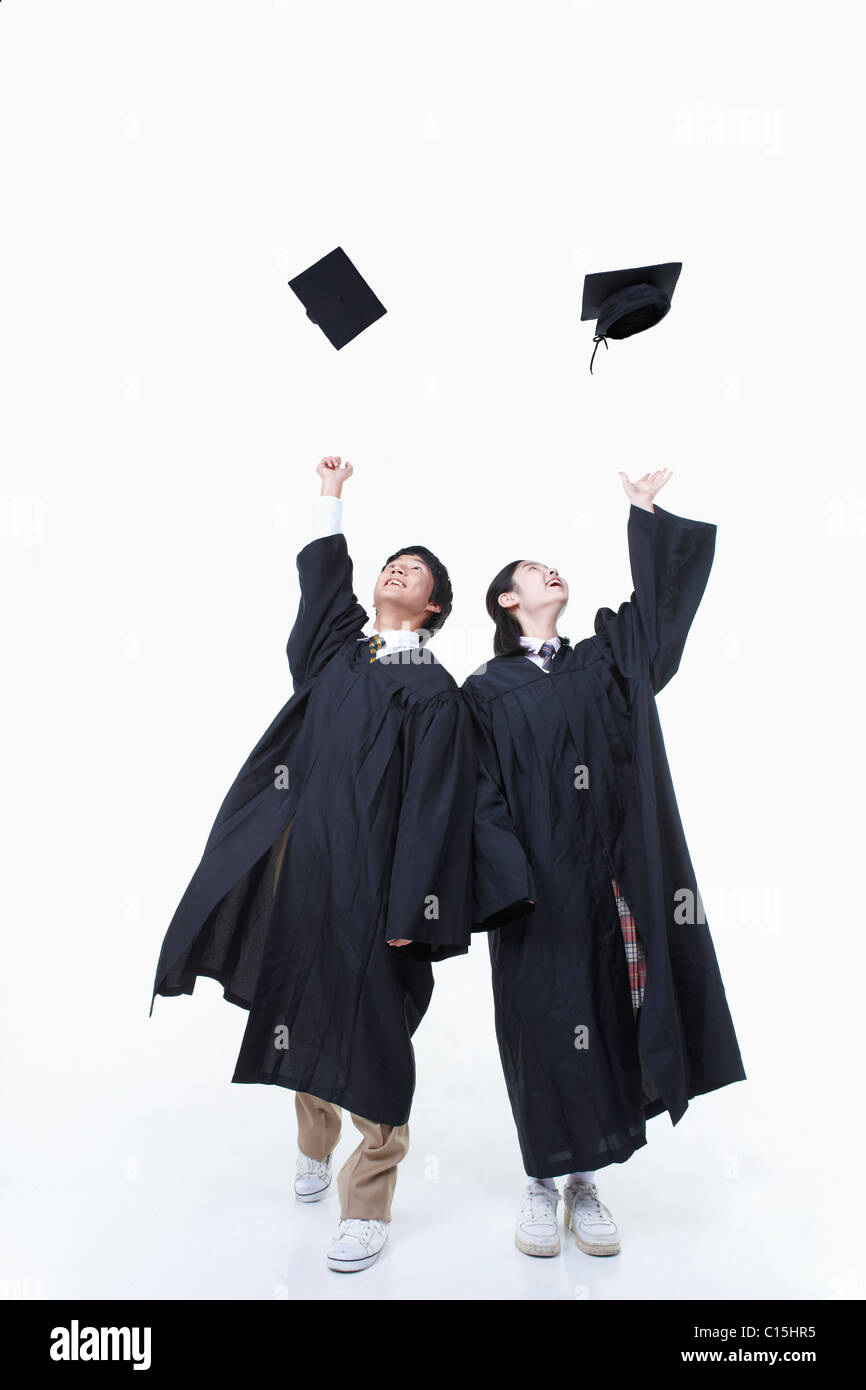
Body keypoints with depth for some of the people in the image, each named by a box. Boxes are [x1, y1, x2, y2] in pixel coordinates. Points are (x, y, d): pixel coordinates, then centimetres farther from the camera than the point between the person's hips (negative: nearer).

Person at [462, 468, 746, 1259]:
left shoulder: (606, 661, 15)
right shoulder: (488, 691, 5)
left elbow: (665, 595, 11)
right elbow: (483, 796, -4)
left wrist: (644, 513, 12)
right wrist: (505, 885, -15)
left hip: (612, 878, 3)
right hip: (538, 881, -3)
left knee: (607, 1017, 5)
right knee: (544, 1023, 2)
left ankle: (587, 1180, 19)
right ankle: (542, 1183, 18)